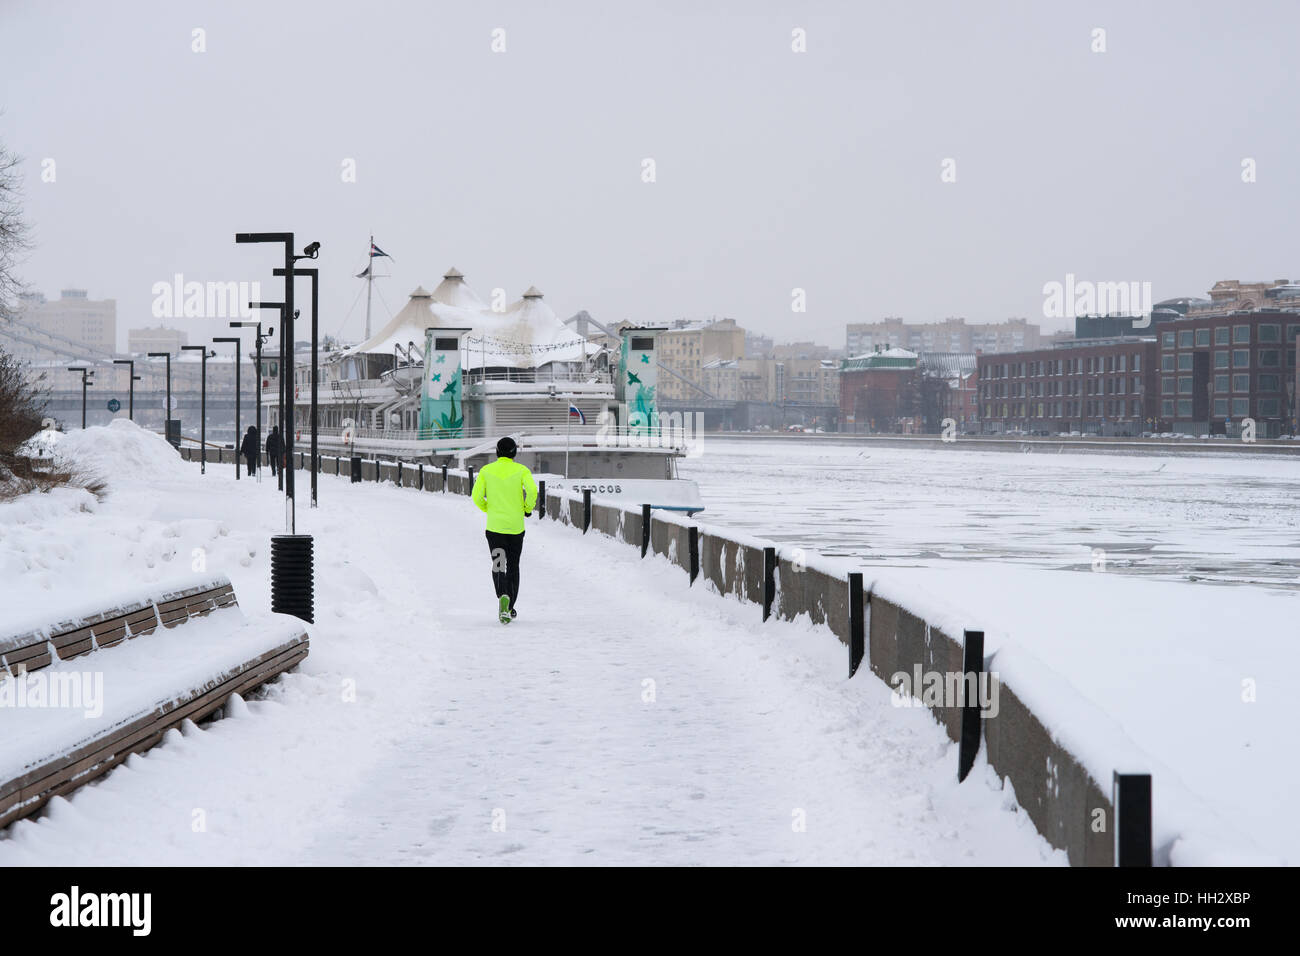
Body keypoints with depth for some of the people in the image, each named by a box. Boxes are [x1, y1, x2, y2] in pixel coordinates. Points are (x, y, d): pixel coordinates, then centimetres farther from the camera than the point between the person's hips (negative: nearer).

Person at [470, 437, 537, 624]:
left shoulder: (486, 470, 2)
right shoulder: (521, 470, -1)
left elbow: (477, 496, -4)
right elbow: (532, 490, -17)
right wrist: (528, 509, 1)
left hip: (494, 526, 0)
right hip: (516, 526, 0)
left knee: (498, 565, 0)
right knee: (513, 567, 15)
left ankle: (503, 596, -30)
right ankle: (509, 608, 20)